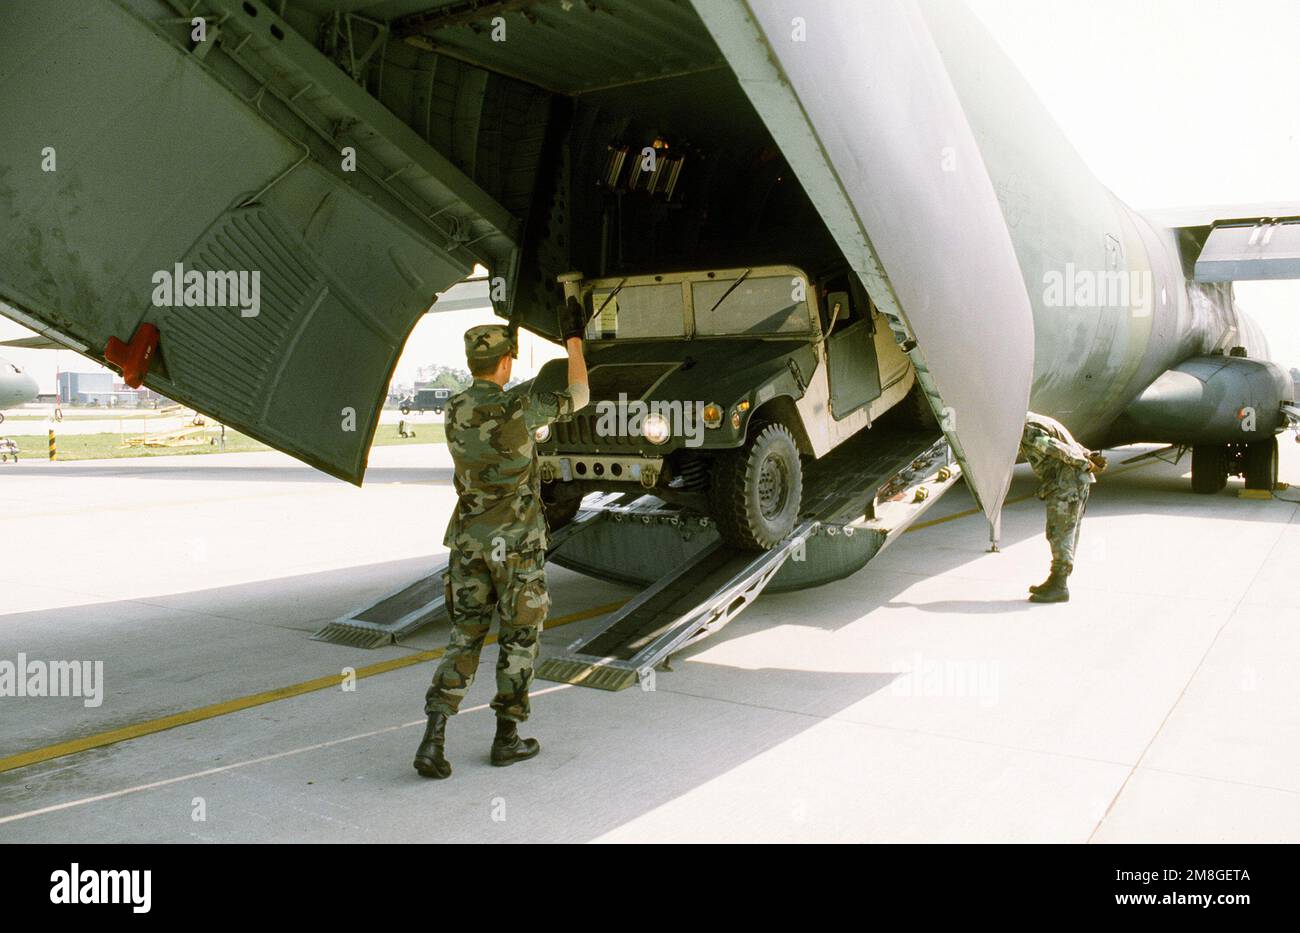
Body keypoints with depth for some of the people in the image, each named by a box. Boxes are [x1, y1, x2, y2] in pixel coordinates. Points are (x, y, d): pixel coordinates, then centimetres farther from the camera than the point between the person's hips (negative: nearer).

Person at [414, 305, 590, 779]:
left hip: (468, 539, 5)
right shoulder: (518, 407, -14)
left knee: (465, 637, 10)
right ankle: (507, 738, 18)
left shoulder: (455, 410, 3)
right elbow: (578, 398, 3)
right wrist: (573, 339, 14)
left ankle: (434, 739, -1)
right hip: (516, 542, -5)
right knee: (518, 638, 10)